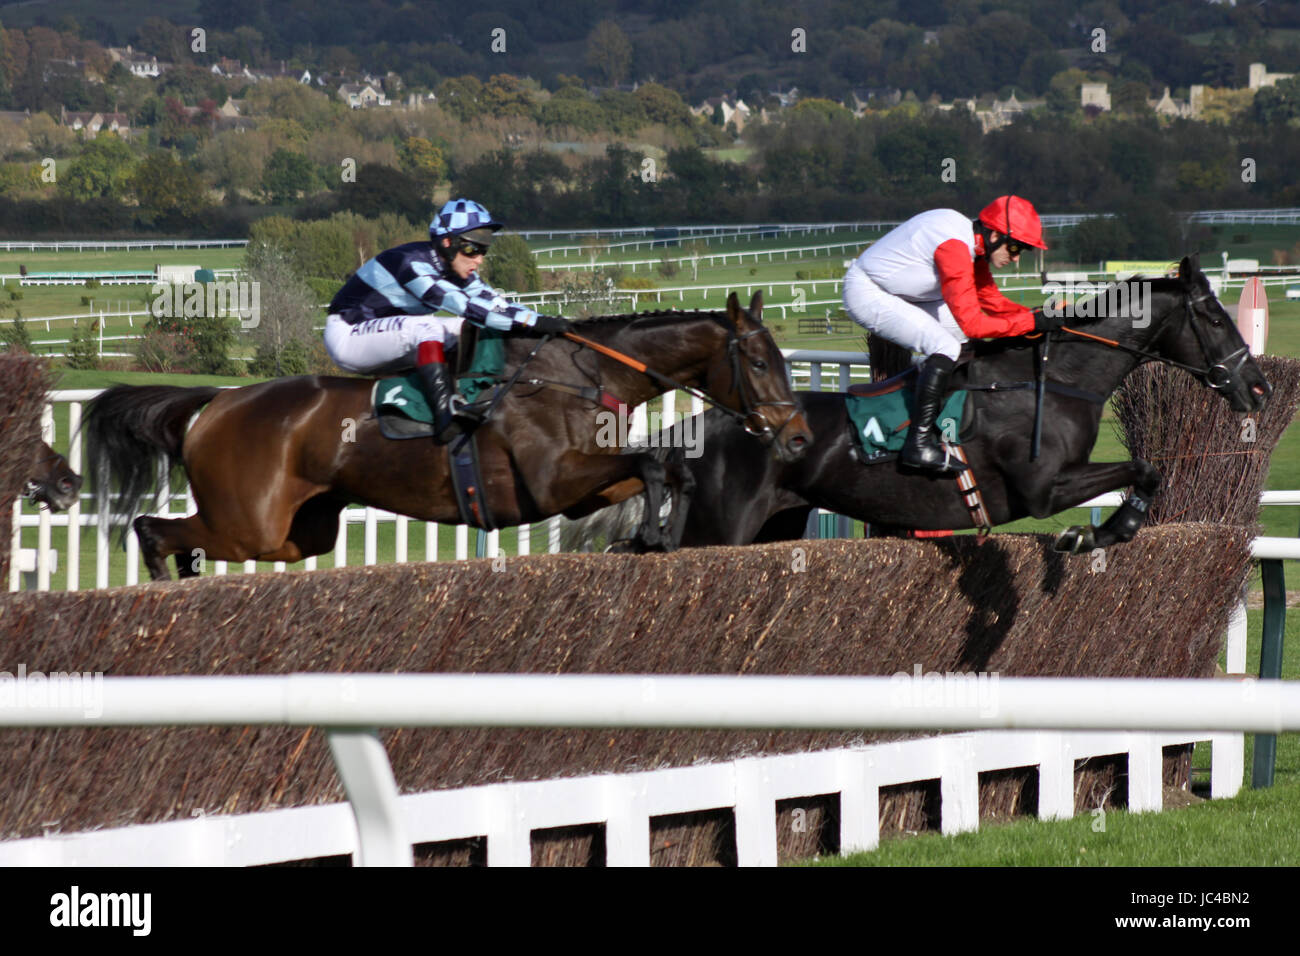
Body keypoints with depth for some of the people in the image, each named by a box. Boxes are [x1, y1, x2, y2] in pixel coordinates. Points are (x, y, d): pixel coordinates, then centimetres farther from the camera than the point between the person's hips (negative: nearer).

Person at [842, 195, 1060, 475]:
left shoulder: (973, 244, 4)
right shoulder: (955, 247, -28)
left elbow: (991, 301, 13)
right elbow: (971, 322, -29)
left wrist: (1040, 317, 0)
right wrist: (1031, 322, -24)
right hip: (867, 295, -11)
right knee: (945, 347, -22)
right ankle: (919, 444, -21)